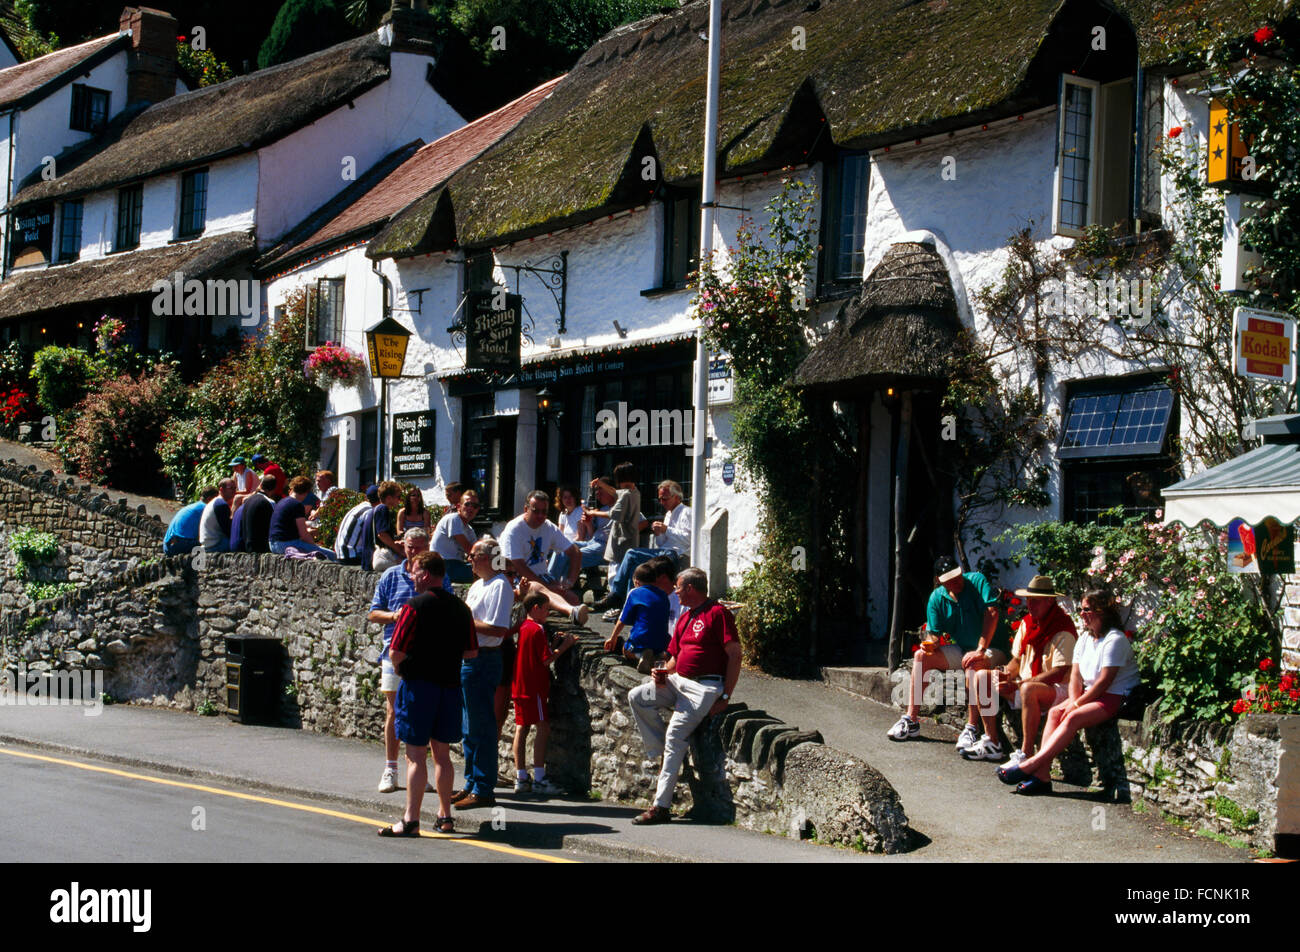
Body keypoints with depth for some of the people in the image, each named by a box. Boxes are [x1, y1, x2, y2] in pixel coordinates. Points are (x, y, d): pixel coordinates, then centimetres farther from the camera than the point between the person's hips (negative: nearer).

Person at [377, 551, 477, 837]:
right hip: (450, 685, 6)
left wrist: (400, 666, 6)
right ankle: (445, 816, 19)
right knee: (441, 753, 15)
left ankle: (411, 821, -4)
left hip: (418, 685, -6)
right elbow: (472, 652, 10)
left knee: (415, 755, -4)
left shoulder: (414, 607, -13)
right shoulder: (460, 607, 6)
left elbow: (396, 653, -15)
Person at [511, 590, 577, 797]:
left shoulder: (522, 628, 14)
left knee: (521, 728, 8)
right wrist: (564, 646, -4)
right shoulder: (537, 629, -12)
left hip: (519, 685, 9)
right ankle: (539, 778, -11)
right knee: (543, 727, -7)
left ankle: (521, 778, 10)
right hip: (534, 687, -9)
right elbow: (546, 660, -14)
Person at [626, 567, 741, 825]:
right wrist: (664, 674, 2)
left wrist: (725, 697, -17)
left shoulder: (718, 613, -8)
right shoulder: (684, 617, 20)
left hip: (705, 687, -9)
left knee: (675, 737, -16)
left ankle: (661, 807, -15)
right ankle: (662, 753, 1)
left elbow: (735, 655, -12)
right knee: (636, 697, -6)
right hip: (677, 681, 9)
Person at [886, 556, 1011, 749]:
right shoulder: (937, 598, 1)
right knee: (921, 656, -8)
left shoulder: (976, 580, -15)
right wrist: (931, 645, -23)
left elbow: (992, 613, -25)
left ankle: (971, 729, -36)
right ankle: (911, 721, -9)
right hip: (962, 650, 6)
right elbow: (935, 635, 3)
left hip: (993, 648, -6)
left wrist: (980, 650, -31)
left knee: (972, 662, -38)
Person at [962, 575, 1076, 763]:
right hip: (1026, 683, 9)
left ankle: (1025, 755, -36)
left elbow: (1059, 673, -23)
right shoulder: (1027, 623, 10)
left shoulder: (1063, 630, -15)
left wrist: (1019, 684, -26)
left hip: (1057, 690, -9)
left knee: (1028, 690, -40)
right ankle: (991, 744, -4)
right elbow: (1017, 659, 17)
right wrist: (1006, 672, -8)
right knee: (981, 677, -1)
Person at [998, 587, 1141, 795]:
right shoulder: (1085, 638, 13)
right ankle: (1042, 774, -25)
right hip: (1090, 693, 8)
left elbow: (1105, 681, -19)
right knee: (1055, 712, -15)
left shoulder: (1115, 639, -14)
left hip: (1116, 698, -8)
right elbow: (1076, 674, 8)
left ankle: (1030, 766, -31)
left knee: (1074, 718, -28)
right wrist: (1074, 701, -10)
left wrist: (1077, 705, -16)